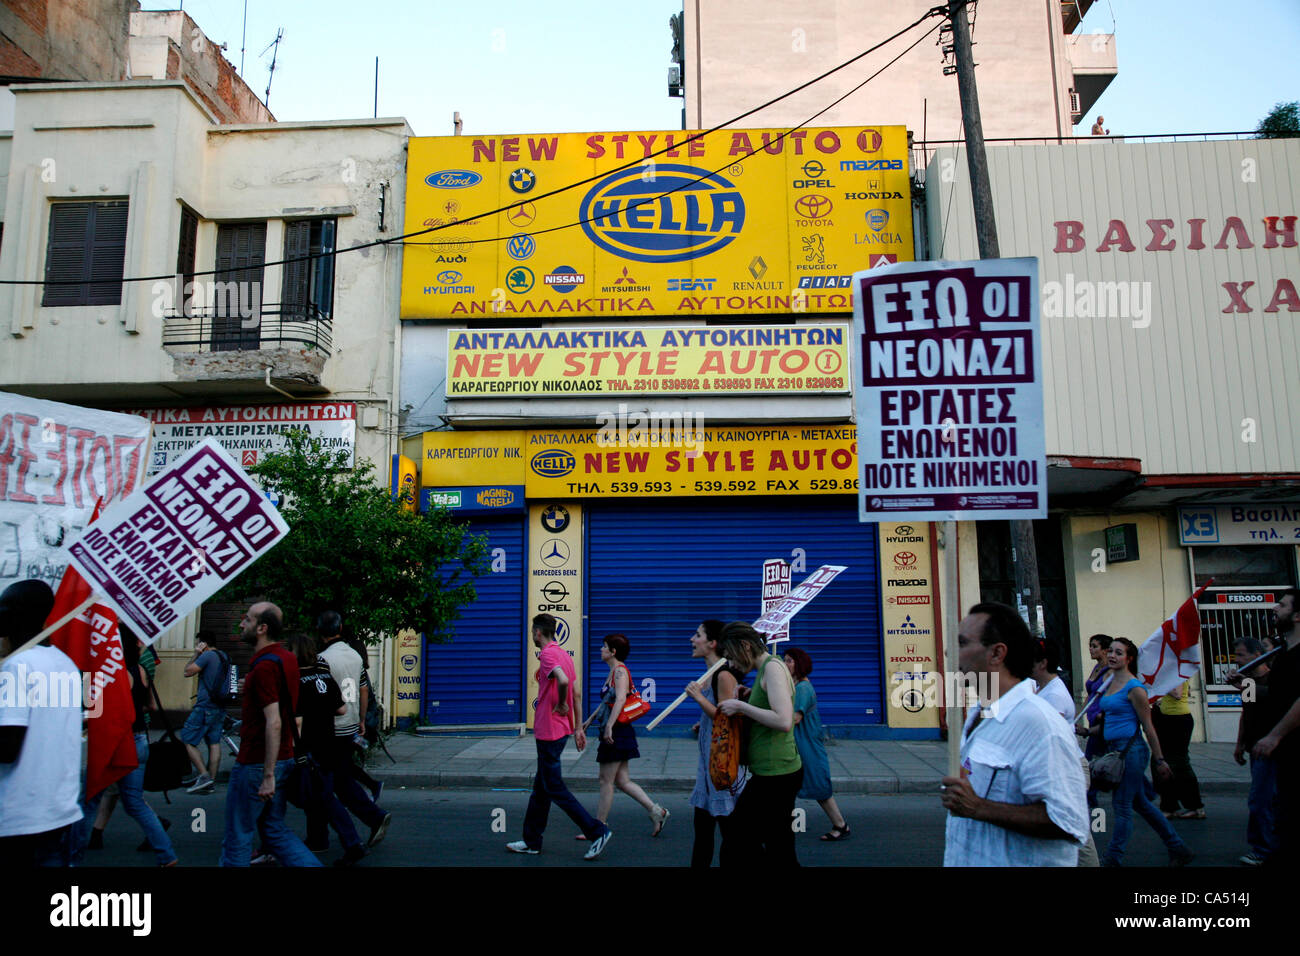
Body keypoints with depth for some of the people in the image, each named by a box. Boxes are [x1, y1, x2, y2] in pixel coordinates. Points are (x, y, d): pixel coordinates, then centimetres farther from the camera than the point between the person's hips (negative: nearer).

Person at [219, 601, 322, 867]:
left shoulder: (264, 666, -20)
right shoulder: (287, 658, 9)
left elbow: (273, 723, -25)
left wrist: (268, 776, -24)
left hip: (256, 763, -9)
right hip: (284, 759, 9)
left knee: (238, 835, 7)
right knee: (274, 829, 16)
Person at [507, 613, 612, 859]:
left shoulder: (547, 654, -16)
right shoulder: (564, 654, 12)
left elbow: (563, 681, -36)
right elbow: (577, 694, 13)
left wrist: (561, 705, -18)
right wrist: (577, 727, 15)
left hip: (549, 732, -10)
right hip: (561, 730, 10)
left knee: (555, 789, -2)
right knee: (540, 787, 17)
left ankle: (598, 832, -2)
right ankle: (531, 841, 26)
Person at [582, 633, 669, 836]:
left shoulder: (620, 671, -13)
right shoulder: (614, 672, 16)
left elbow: (620, 699, -27)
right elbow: (606, 701, 28)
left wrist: (609, 726, -33)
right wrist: (590, 719, 33)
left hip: (617, 733, -9)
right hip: (615, 733, 9)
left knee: (606, 781, 0)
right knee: (621, 781, 11)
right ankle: (656, 812, 12)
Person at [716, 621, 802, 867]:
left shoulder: (773, 667, -14)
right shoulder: (765, 669, 16)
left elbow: (783, 721, -25)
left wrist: (740, 706, -17)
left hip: (775, 776, -10)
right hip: (774, 774, 10)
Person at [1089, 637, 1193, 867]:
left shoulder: (1134, 688, -12)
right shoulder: (1110, 684, 11)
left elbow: (1148, 727, -11)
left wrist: (1159, 760, -9)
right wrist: (1097, 726, 14)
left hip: (1131, 750, -9)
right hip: (1114, 749, 9)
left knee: (1122, 806, -2)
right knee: (1140, 804, 16)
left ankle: (1112, 860, 5)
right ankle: (1178, 849, 29)